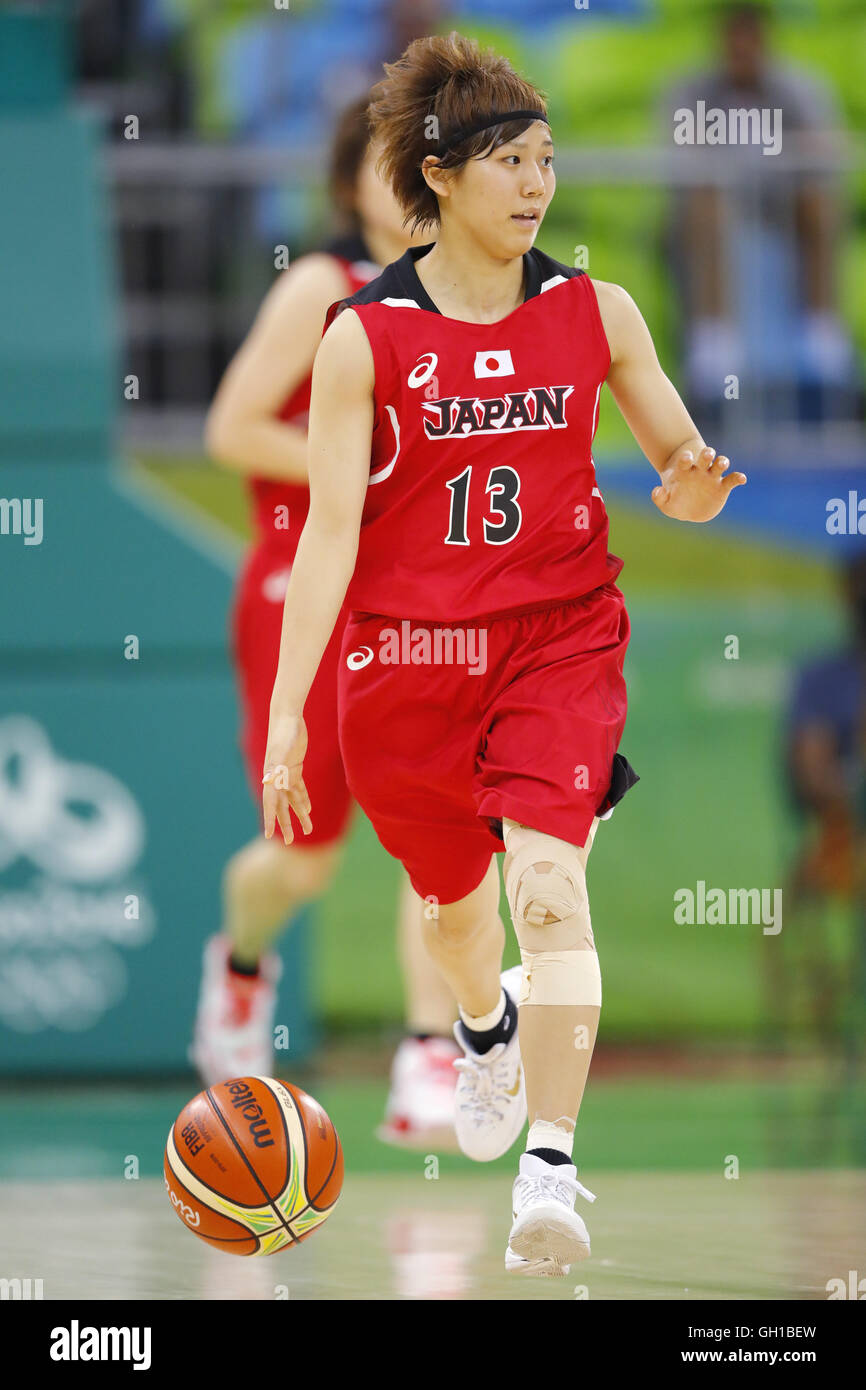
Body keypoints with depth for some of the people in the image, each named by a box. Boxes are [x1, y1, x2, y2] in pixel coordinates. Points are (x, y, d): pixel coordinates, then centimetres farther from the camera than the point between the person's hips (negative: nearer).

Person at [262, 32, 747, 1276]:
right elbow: (329, 530, -9)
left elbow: (683, 459, 9)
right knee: (452, 892, 19)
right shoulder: (364, 336, -7)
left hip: (559, 638, 0)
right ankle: (487, 1030, 56)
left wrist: (694, 485, -17)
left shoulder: (595, 313, 0)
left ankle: (552, 1167, -25)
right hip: (407, 657, 0)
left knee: (548, 877, -22)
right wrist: (286, 711, -15)